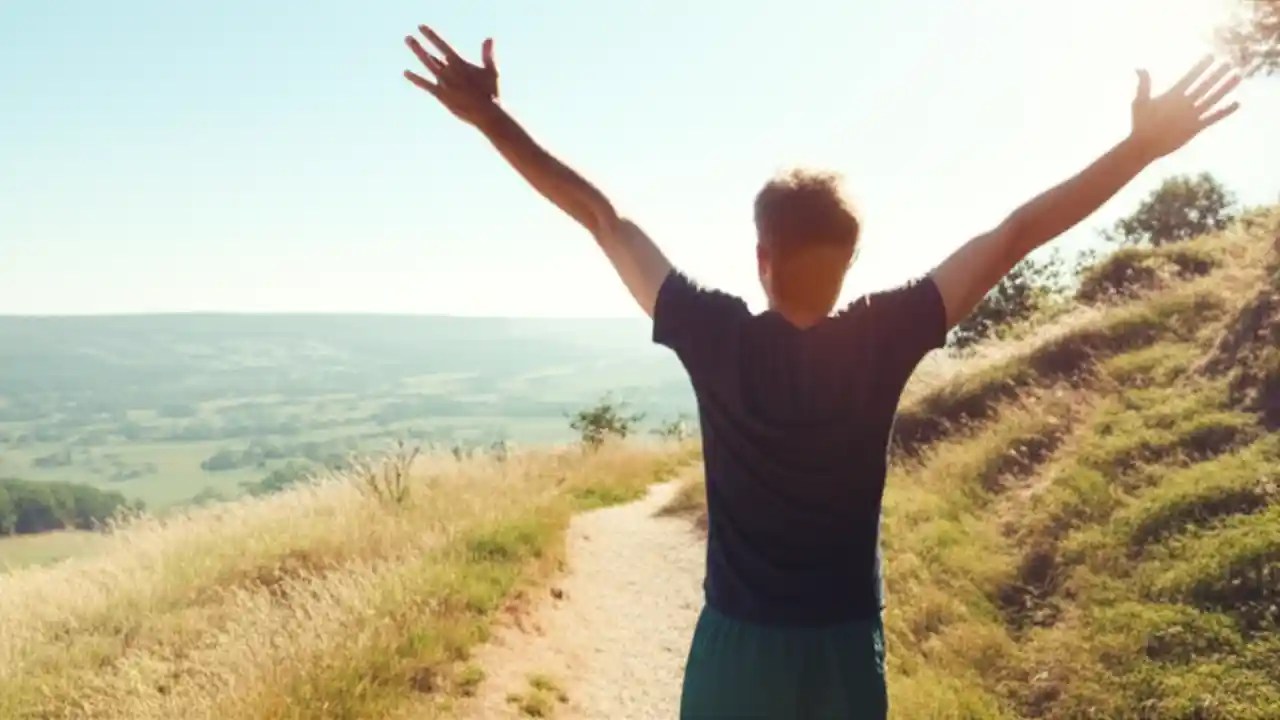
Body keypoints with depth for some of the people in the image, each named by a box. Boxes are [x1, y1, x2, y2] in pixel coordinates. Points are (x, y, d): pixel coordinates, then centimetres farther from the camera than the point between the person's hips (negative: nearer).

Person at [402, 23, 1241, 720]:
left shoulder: (716, 337, -14)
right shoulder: (883, 338, -12)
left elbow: (603, 217, -8)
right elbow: (1013, 234, -6)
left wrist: (489, 116, 0)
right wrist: (1142, 147, 3)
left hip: (736, 645, -1)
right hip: (846, 646, 1)